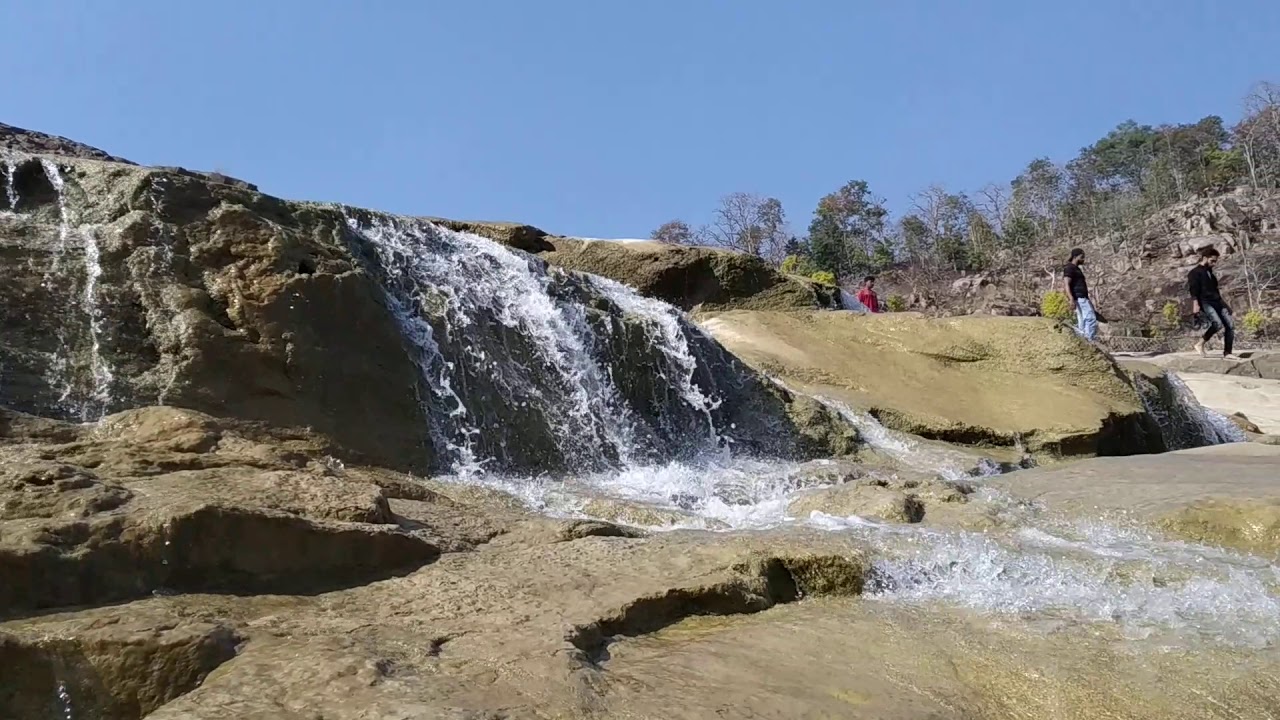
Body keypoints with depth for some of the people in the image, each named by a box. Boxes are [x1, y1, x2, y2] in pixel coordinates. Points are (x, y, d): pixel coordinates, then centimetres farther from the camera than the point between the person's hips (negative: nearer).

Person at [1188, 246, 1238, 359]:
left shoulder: (1209, 272, 24)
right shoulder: (1195, 272, -1)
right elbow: (1193, 290, -12)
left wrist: (1222, 303, 27)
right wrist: (1195, 303, -23)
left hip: (1216, 301, 8)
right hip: (1204, 302, -8)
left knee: (1230, 325, -5)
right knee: (1218, 324, -27)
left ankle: (1227, 353, -2)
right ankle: (1200, 345, -11)